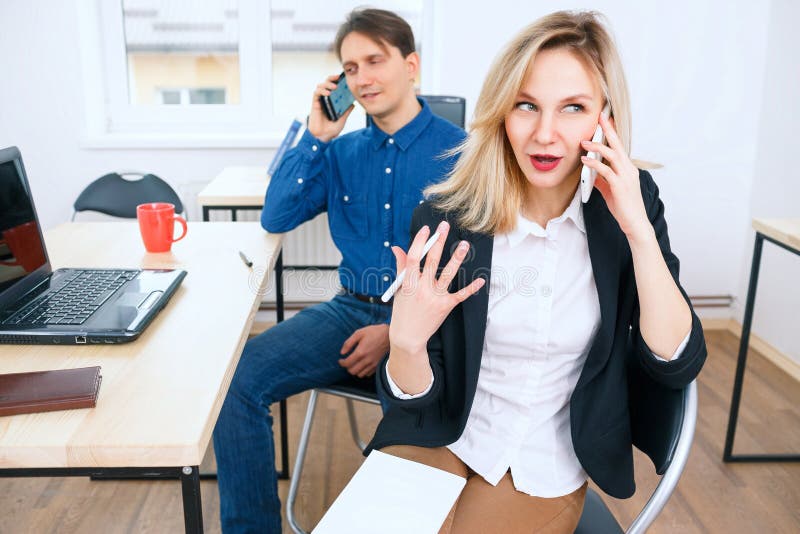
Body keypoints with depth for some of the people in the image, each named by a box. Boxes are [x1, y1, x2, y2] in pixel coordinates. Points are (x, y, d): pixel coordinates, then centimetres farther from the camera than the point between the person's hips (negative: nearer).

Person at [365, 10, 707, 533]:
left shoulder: (628, 204, -9)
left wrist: (638, 231, -23)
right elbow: (414, 396, -9)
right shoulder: (447, 218, -15)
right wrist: (406, 340, -32)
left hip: (549, 468, 1)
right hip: (441, 440, 0)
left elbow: (677, 364, -13)